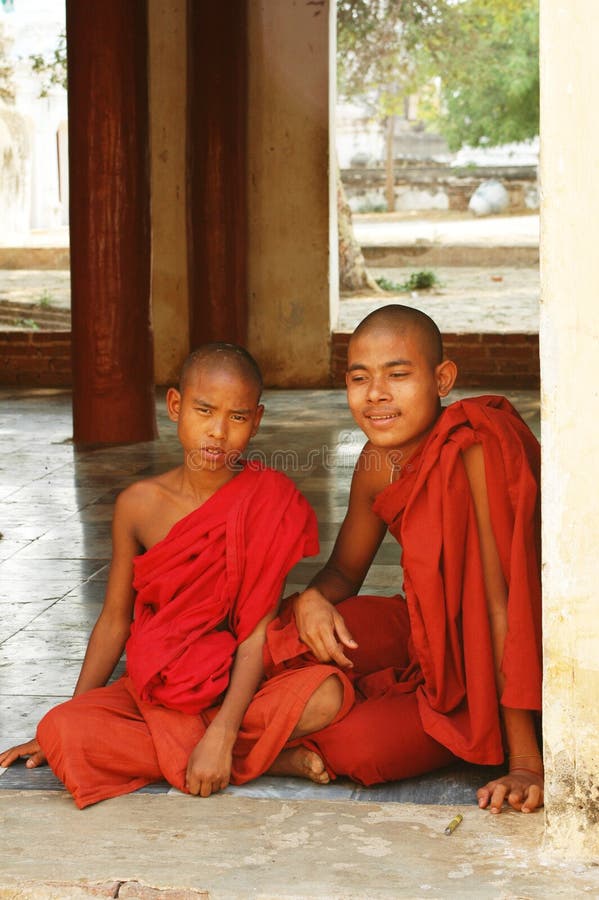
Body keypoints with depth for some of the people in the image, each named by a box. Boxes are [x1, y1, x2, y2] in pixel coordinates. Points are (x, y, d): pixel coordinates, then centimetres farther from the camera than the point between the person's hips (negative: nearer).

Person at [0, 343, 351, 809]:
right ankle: (271, 757, -21)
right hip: (151, 694, 3)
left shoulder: (268, 503, -10)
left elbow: (258, 630, -15)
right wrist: (61, 732, 8)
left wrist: (221, 734, -26)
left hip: (236, 689, -3)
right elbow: (115, 620, 7)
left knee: (328, 694, -31)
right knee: (61, 731, -29)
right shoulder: (139, 505, -2)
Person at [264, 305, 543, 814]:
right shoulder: (378, 462, -5)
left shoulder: (474, 450, -27)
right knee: (281, 642, -16)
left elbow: (501, 603, -29)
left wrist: (525, 763, -29)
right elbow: (344, 571, 10)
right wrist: (311, 600, -16)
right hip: (432, 637, 6)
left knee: (357, 747, -24)